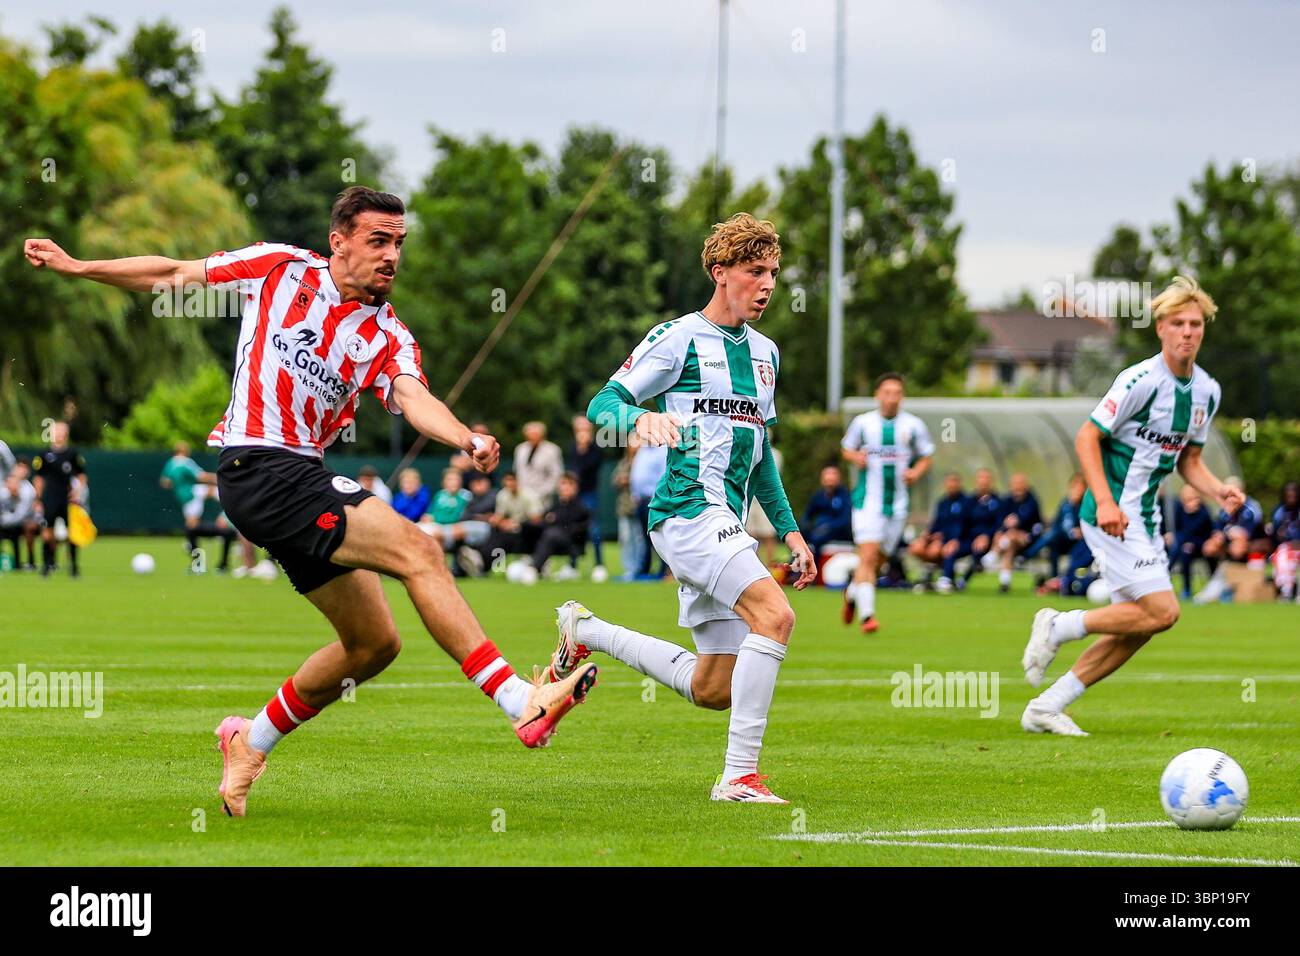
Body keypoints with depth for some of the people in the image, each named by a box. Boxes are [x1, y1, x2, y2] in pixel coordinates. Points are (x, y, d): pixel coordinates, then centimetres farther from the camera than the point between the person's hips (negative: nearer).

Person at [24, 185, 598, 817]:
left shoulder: (387, 335, 9)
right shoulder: (283, 268, 2)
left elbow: (414, 399, -11)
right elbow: (176, 275, 13)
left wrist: (466, 439, -33)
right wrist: (76, 267, 15)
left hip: (304, 478, 7)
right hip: (260, 472, -7)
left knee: (373, 642, 7)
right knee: (418, 551, -21)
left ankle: (252, 742, 27)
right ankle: (521, 703, -28)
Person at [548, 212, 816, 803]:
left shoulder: (765, 352, 19)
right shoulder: (678, 338, -4)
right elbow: (602, 405, -6)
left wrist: (789, 530, 22)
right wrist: (640, 417, -28)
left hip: (726, 522, 8)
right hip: (688, 507, -8)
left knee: (713, 690, 7)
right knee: (774, 615, -28)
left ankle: (588, 633, 25)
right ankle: (740, 775, -25)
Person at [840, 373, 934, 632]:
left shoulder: (913, 425, 2)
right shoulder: (862, 422, 0)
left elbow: (926, 457, 12)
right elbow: (846, 449, 13)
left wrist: (916, 472, -9)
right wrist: (856, 457, -9)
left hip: (897, 503, 2)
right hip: (867, 500, -2)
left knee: (878, 560, 10)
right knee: (868, 556, -17)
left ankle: (852, 593, 39)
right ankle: (867, 615, -17)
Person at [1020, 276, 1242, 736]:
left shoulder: (1207, 391, 9)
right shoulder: (1142, 380, -16)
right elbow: (1087, 437, -14)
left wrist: (1219, 491, 0)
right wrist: (1106, 502, -24)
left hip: (1143, 518, 9)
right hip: (1114, 515, -9)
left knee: (1135, 629, 7)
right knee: (1162, 611, -17)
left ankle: (1047, 707, 13)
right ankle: (1058, 627, -3)